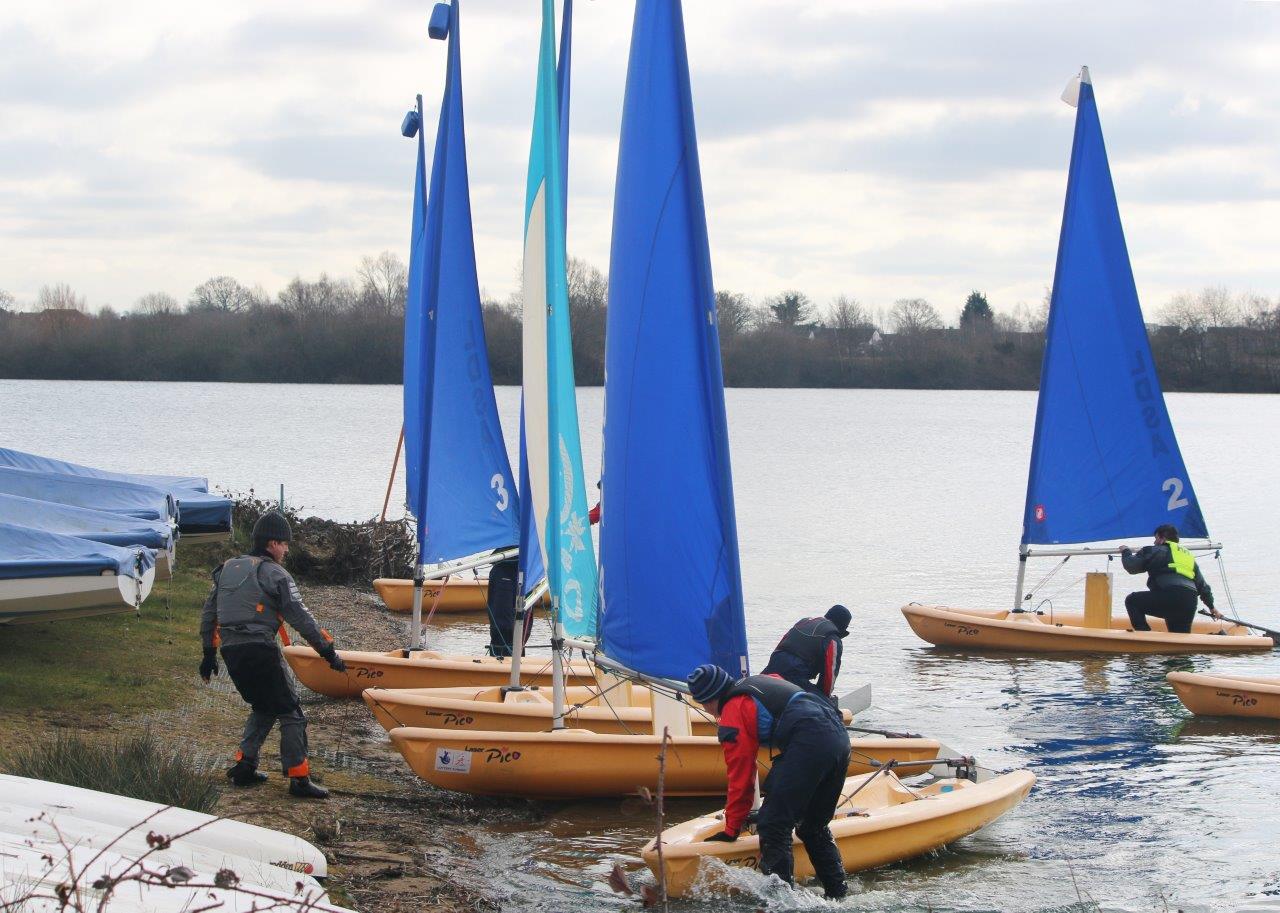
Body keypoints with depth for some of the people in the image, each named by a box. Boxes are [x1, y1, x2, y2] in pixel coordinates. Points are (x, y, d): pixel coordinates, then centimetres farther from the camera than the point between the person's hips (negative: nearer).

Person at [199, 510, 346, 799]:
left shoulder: (227, 570, 17)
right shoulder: (274, 574, -5)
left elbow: (208, 615, 21)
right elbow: (300, 617, -9)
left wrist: (209, 653, 28)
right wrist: (329, 652, -5)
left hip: (230, 652, 7)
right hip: (260, 651, -7)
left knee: (263, 709, 24)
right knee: (291, 713, 0)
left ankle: (244, 767, 19)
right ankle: (299, 779, -5)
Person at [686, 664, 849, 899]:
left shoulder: (733, 714, 4)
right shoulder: (764, 680, 28)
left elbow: (740, 778, 7)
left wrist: (732, 830, 15)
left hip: (810, 743, -9)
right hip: (839, 736, 9)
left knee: (773, 826, -5)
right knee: (814, 827, 22)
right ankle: (838, 895, 24)